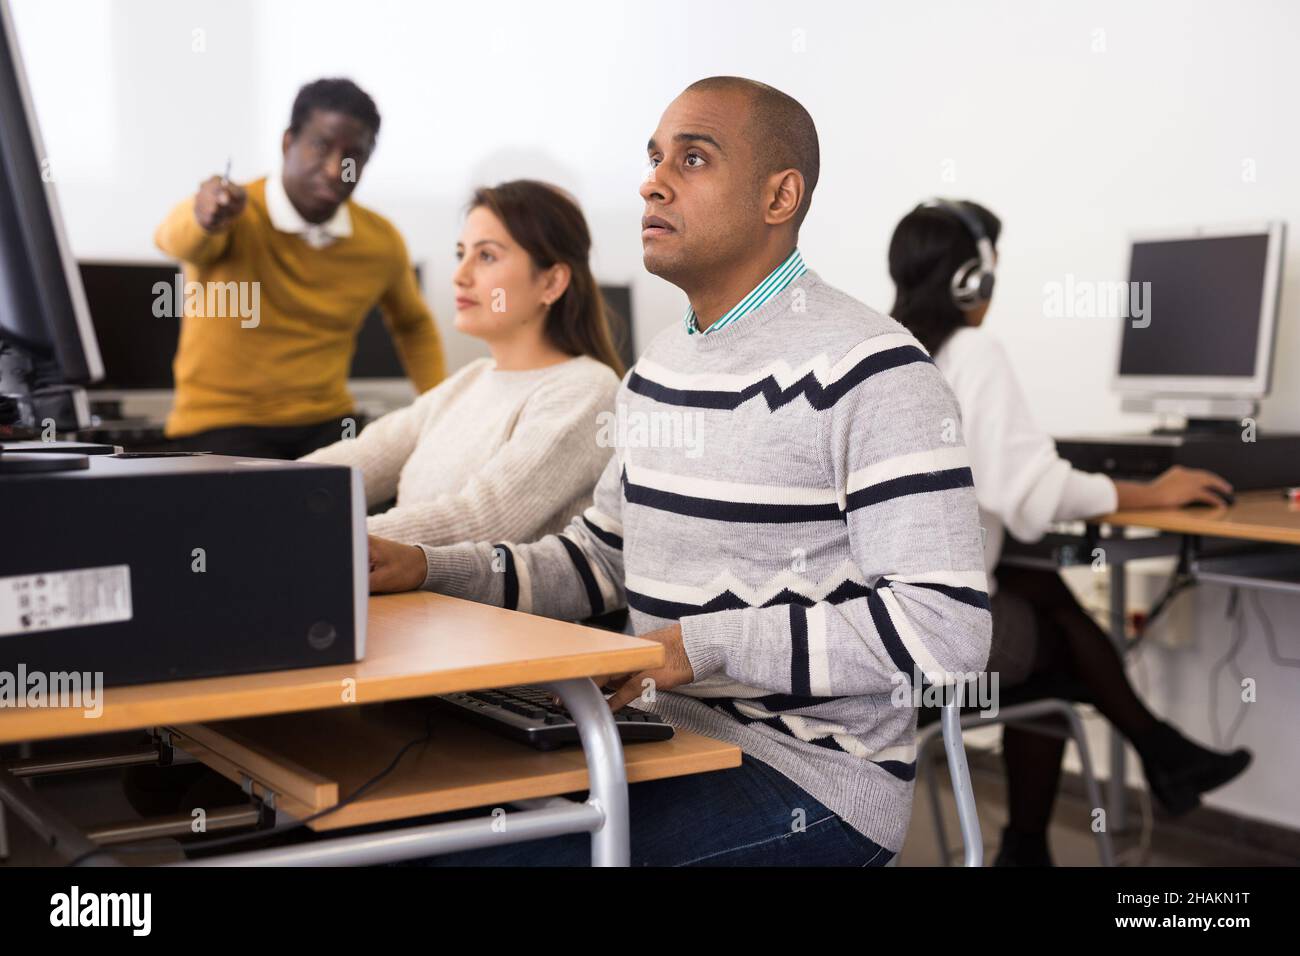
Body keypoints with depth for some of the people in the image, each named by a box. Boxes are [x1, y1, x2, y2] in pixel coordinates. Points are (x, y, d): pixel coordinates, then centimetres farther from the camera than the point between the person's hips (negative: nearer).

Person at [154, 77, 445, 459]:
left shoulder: (382, 241, 1)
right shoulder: (236, 215, -13)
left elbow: (413, 324, 19)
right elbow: (175, 238, -37)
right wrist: (203, 217, -60)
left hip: (326, 424, 4)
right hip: (223, 424, -4)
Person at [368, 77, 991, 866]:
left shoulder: (868, 371, -16)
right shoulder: (661, 366, 13)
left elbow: (948, 627, -21)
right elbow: (600, 559, 20)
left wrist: (705, 645, -23)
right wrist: (430, 569, 5)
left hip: (811, 785, -8)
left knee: (473, 850, -22)